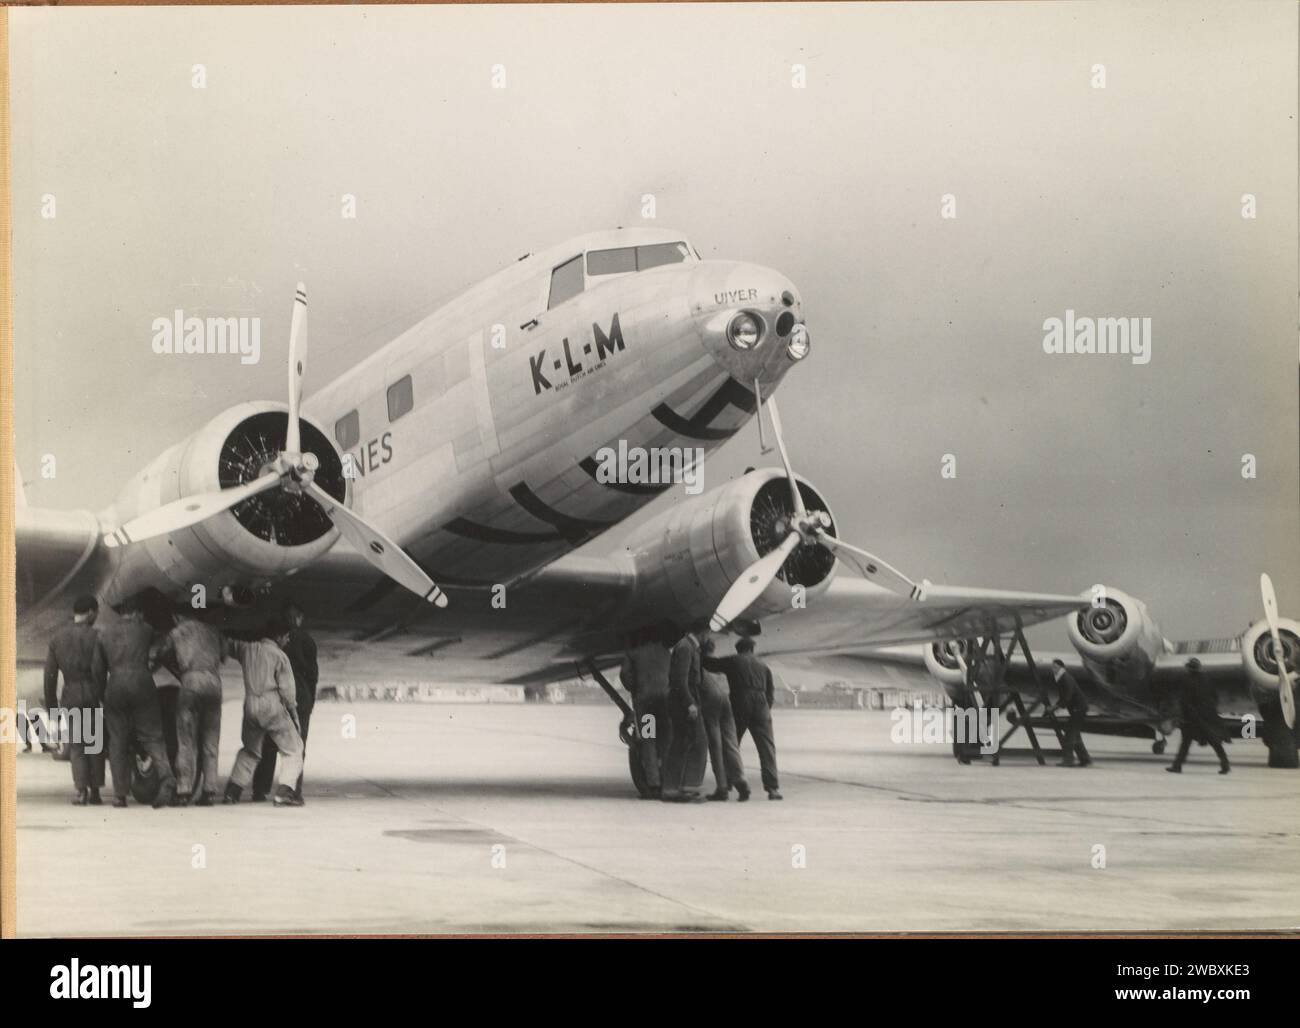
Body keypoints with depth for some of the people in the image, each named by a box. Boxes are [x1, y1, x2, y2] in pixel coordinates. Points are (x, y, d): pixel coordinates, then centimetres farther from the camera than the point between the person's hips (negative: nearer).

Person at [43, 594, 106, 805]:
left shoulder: (57, 638, 8)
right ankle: (94, 790, 7)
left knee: (77, 745, 10)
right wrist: (105, 699, -6)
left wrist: (51, 704, 14)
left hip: (70, 696, 3)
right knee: (95, 744, 8)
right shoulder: (92, 636, -7)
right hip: (91, 694, -3)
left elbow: (50, 674, 9)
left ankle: (81, 790, -1)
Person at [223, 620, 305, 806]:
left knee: (250, 749, 22)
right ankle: (284, 791, -10)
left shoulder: (247, 649, 8)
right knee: (293, 749, 4)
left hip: (250, 707, 6)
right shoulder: (279, 656, -7)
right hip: (272, 707, -6)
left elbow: (228, 644, 23)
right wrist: (292, 710, 3)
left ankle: (233, 790, 14)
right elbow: (286, 688, -6)